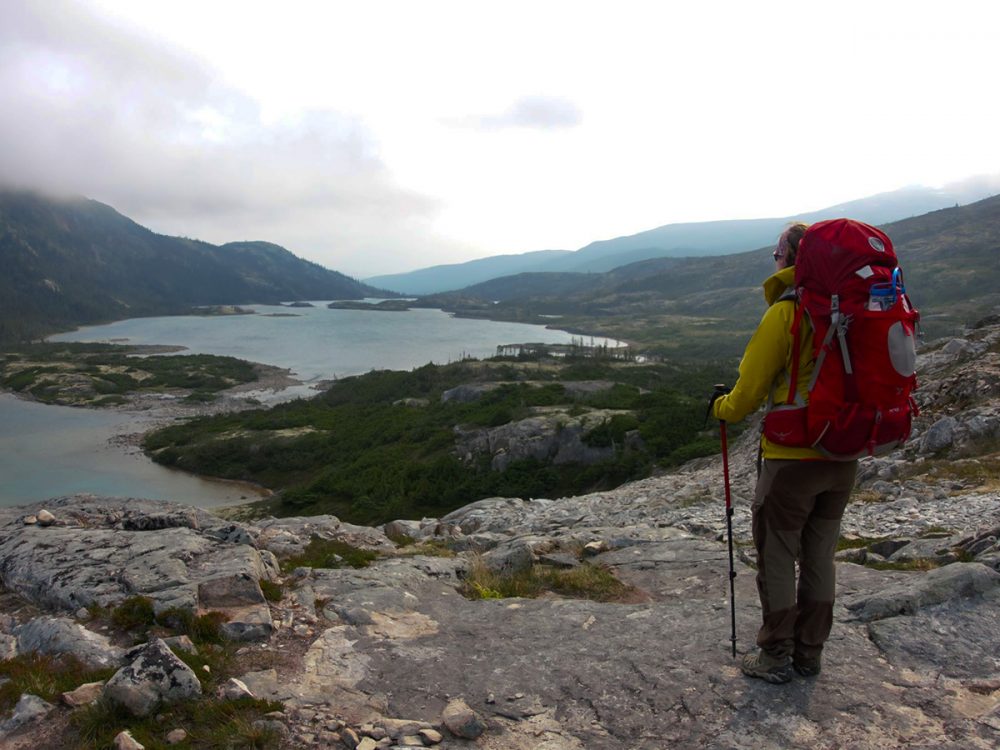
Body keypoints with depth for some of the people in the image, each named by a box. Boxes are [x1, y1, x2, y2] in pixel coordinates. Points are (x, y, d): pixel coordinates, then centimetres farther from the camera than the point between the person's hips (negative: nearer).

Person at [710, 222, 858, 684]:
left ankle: (776, 658, 20)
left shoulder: (785, 313, -15)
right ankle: (809, 654, 31)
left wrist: (721, 408, 8)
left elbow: (750, 390, -11)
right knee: (819, 558, 18)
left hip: (792, 459, -6)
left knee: (776, 558, 8)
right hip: (843, 458, 7)